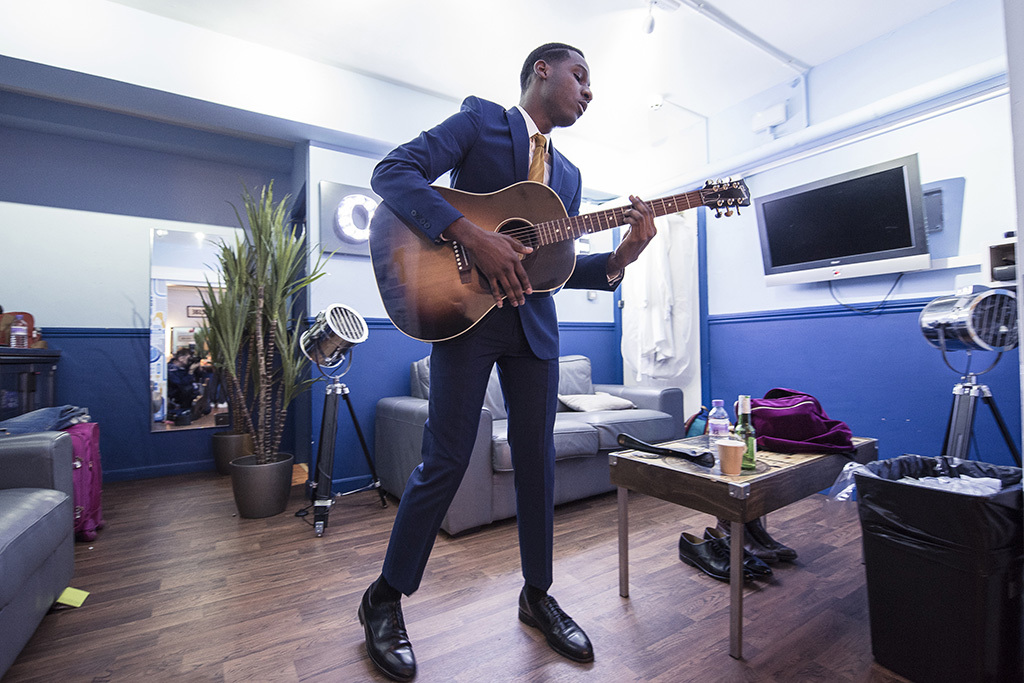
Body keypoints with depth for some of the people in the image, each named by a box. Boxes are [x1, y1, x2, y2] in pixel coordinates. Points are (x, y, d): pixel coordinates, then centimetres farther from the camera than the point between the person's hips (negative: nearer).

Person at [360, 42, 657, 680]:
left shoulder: (568, 175, 21)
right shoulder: (480, 118, 5)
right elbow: (392, 172, -9)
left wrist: (620, 257, -2)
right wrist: (472, 234, -22)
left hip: (534, 322, 6)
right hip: (465, 311, -5)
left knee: (537, 460, 8)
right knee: (446, 461, -2)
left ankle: (537, 594, 28)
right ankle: (385, 599, 21)